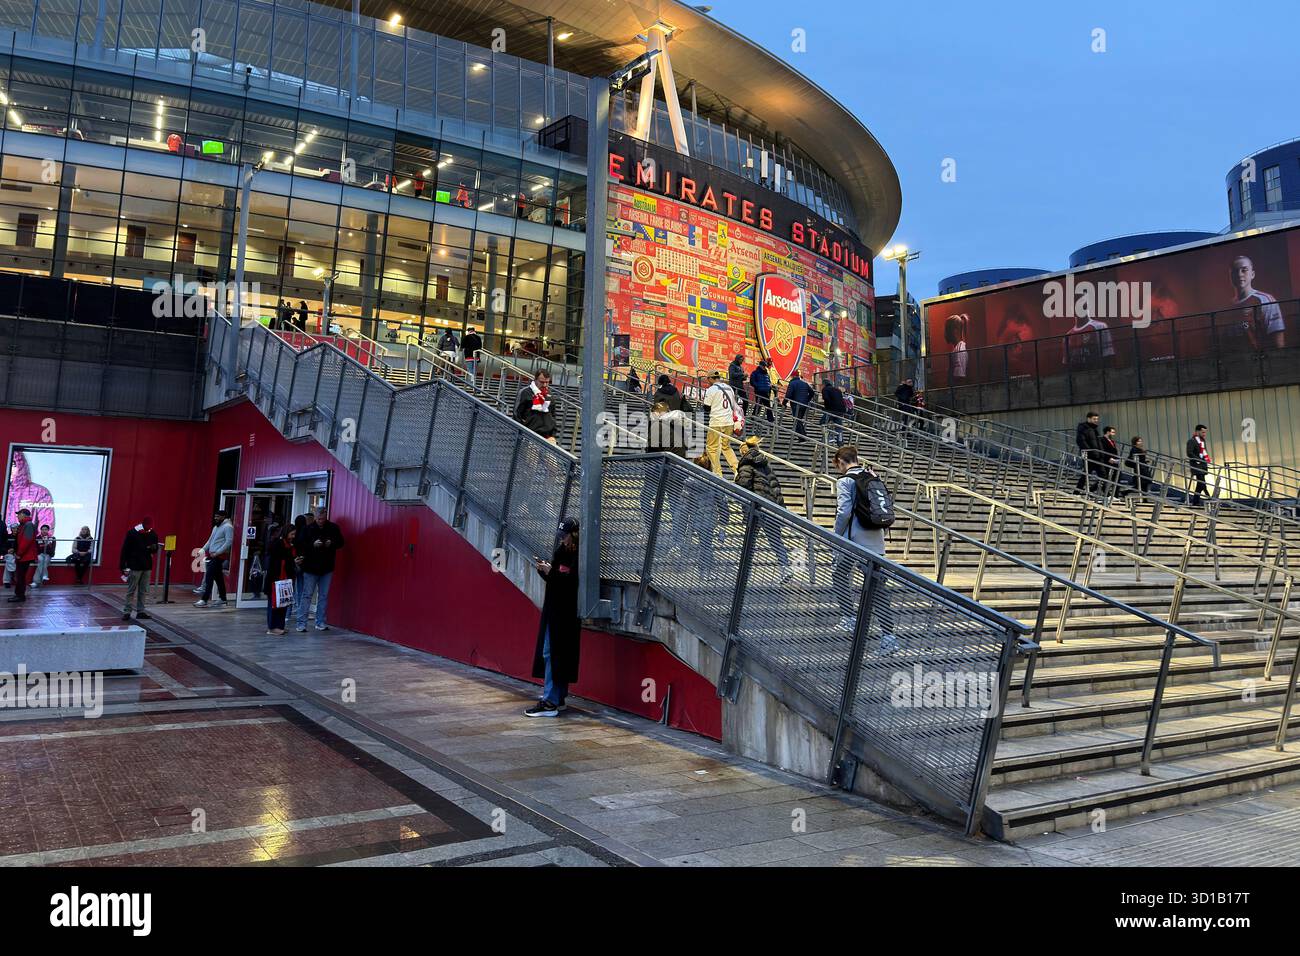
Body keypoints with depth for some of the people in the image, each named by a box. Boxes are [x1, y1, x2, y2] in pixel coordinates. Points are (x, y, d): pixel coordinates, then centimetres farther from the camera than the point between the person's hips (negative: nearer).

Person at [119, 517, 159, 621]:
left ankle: (141, 611, 13)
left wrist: (154, 548, -10)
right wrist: (124, 566, -10)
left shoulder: (152, 534, 4)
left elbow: (155, 550, 15)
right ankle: (126, 612, 4)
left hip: (147, 566, 5)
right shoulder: (132, 533, -9)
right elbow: (125, 550, -8)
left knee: (143, 591, 7)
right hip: (135, 567, -4)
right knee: (131, 591, -2)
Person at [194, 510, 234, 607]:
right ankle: (222, 599, 17)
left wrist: (217, 553, -21)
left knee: (209, 577, -13)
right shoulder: (216, 527, 21)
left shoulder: (227, 527, -9)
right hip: (212, 556, 9)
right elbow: (210, 540, 24)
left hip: (219, 556, -9)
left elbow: (229, 542, -17)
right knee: (218, 578, 12)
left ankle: (204, 600, -13)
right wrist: (203, 550, 10)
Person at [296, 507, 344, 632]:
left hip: (327, 568, 2)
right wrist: (313, 545, -20)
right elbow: (301, 545, -4)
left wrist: (331, 543, -12)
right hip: (311, 568, -2)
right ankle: (301, 623, 2)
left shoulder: (333, 528, 1)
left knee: (324, 596, 8)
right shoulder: (308, 529, -3)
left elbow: (340, 542, 8)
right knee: (306, 595, -1)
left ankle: (321, 622, 15)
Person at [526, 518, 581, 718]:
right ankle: (558, 697, 22)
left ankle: (550, 702, -10)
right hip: (553, 610, 9)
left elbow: (573, 581, -22)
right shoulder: (561, 551, 13)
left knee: (552, 653, -10)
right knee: (555, 654, 13)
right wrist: (543, 569, -1)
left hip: (565, 613, -9)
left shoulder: (579, 555, -13)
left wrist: (551, 572, -21)